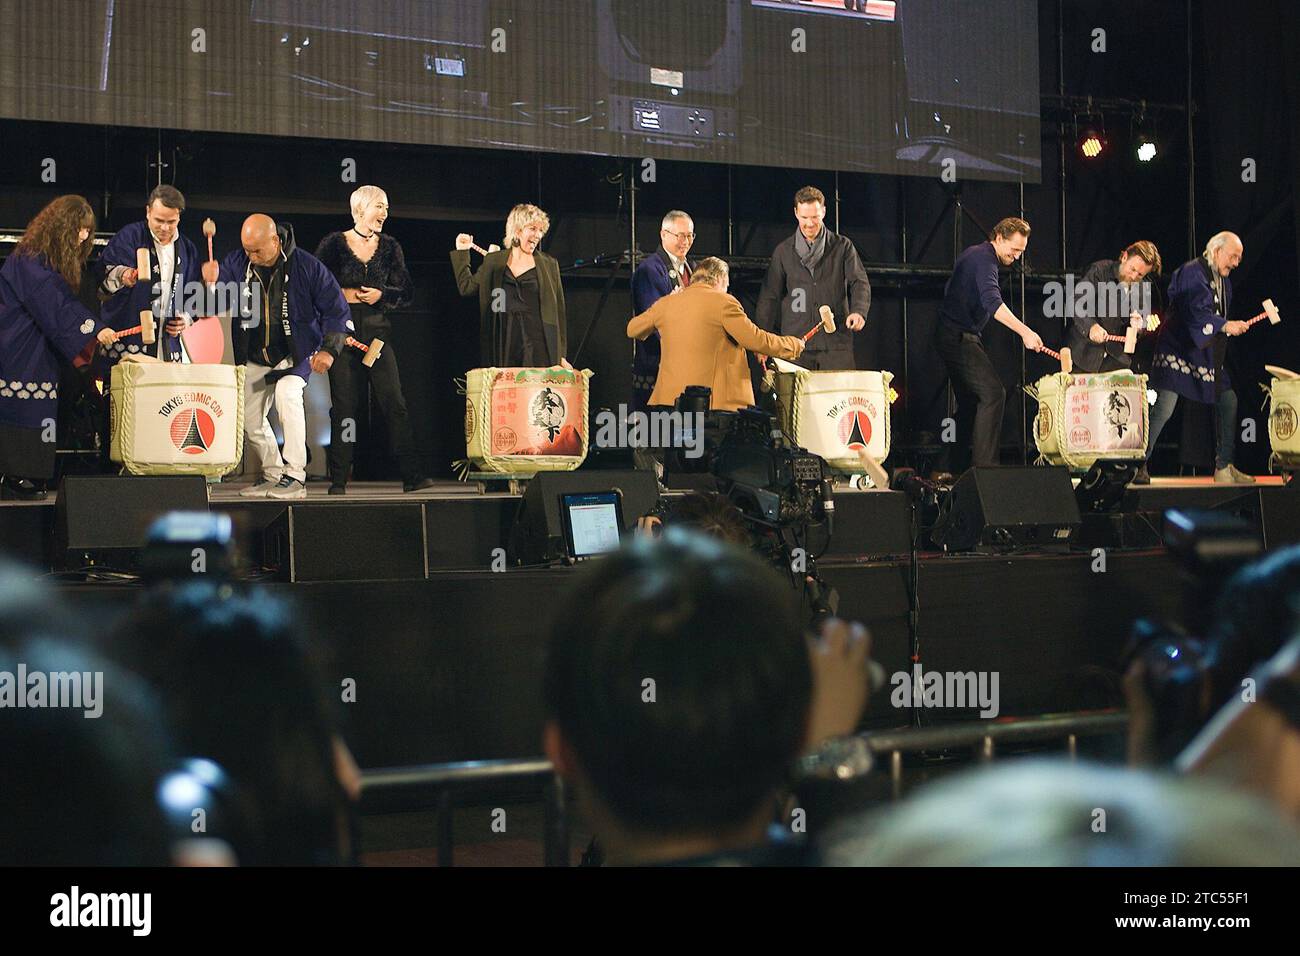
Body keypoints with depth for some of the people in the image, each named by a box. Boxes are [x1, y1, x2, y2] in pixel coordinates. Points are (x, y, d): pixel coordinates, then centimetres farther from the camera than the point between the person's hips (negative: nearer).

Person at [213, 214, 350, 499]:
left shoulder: (306, 266, -14)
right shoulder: (237, 263, -5)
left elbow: (336, 310, -9)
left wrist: (329, 350, -20)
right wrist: (210, 283, -24)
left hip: (296, 354, -5)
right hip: (254, 357, 5)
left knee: (287, 392, -30)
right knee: (250, 417, 3)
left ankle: (295, 477, -26)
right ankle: (272, 475, 22)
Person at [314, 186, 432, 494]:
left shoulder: (390, 247, 10)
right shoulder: (334, 244, 3)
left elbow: (405, 293, 10)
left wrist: (382, 294, -7)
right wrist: (343, 294, -9)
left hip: (377, 330, 2)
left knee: (395, 403, -5)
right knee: (343, 406, -1)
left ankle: (412, 476, -6)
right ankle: (339, 479, 5)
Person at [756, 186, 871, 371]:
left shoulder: (842, 246, 10)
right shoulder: (783, 252, 12)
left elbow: (859, 283, 2)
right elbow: (769, 297, 13)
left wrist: (858, 311, -19)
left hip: (836, 344, 0)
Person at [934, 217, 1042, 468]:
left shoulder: (973, 253, 16)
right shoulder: (984, 259, -17)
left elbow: (952, 291, 28)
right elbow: (992, 302, -34)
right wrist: (1025, 332, -43)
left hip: (949, 337, 11)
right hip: (960, 337, -11)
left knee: (971, 400, 14)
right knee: (993, 393, -18)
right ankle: (984, 465, -23)